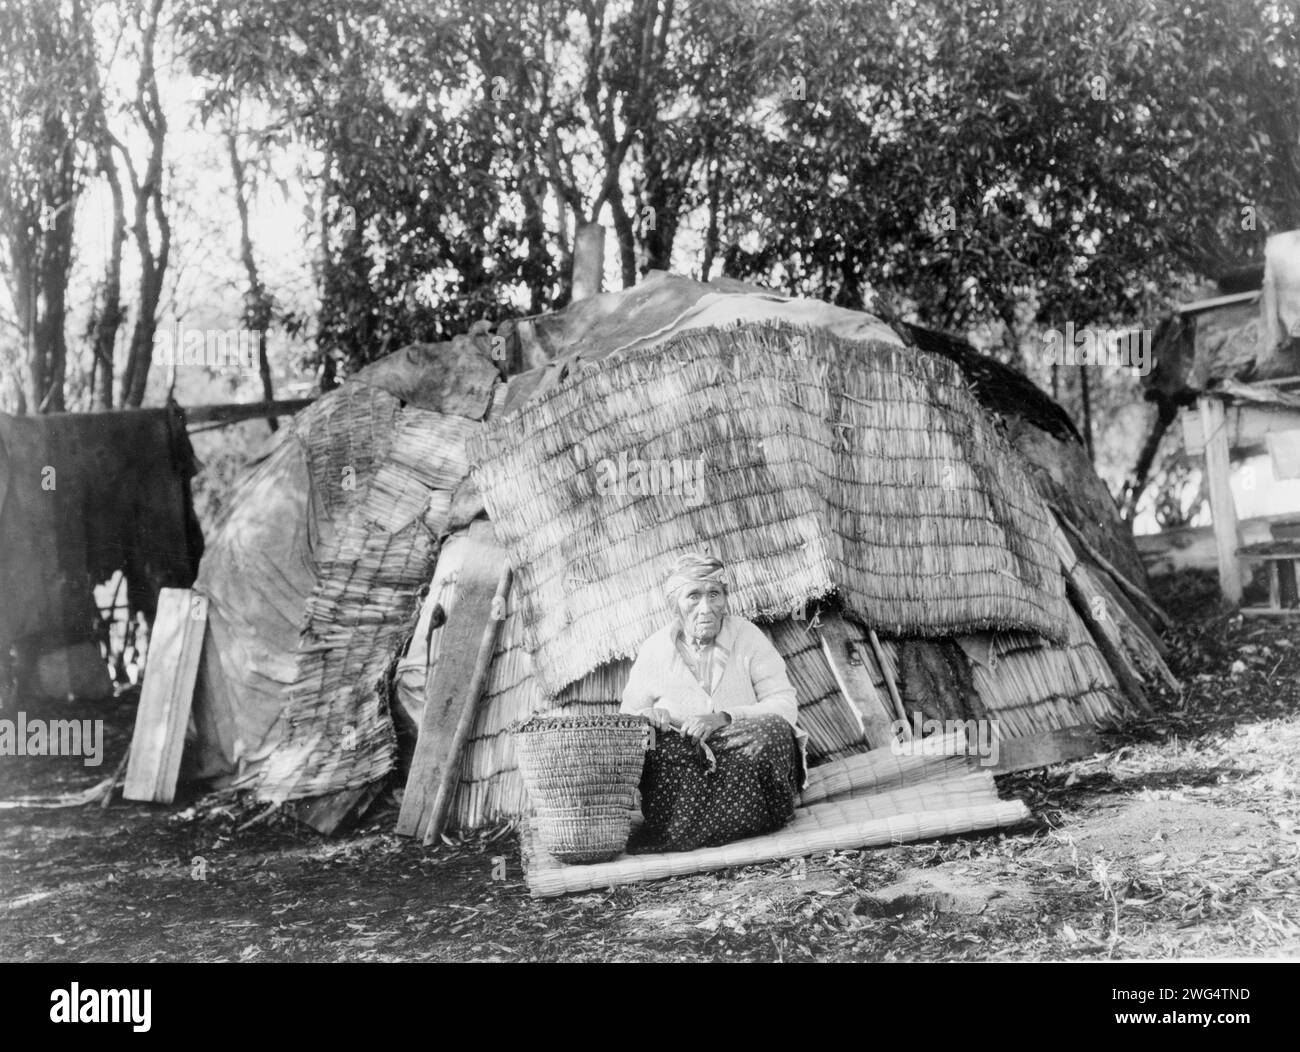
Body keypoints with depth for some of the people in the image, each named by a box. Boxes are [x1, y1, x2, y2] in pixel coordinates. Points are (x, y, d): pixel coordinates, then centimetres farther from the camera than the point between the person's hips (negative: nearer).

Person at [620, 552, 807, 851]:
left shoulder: (746, 636, -1)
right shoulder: (654, 650, 3)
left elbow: (785, 705, -7)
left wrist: (724, 718, -22)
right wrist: (648, 717, -16)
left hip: (744, 756, 1)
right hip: (682, 766, 0)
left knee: (774, 731, -33)